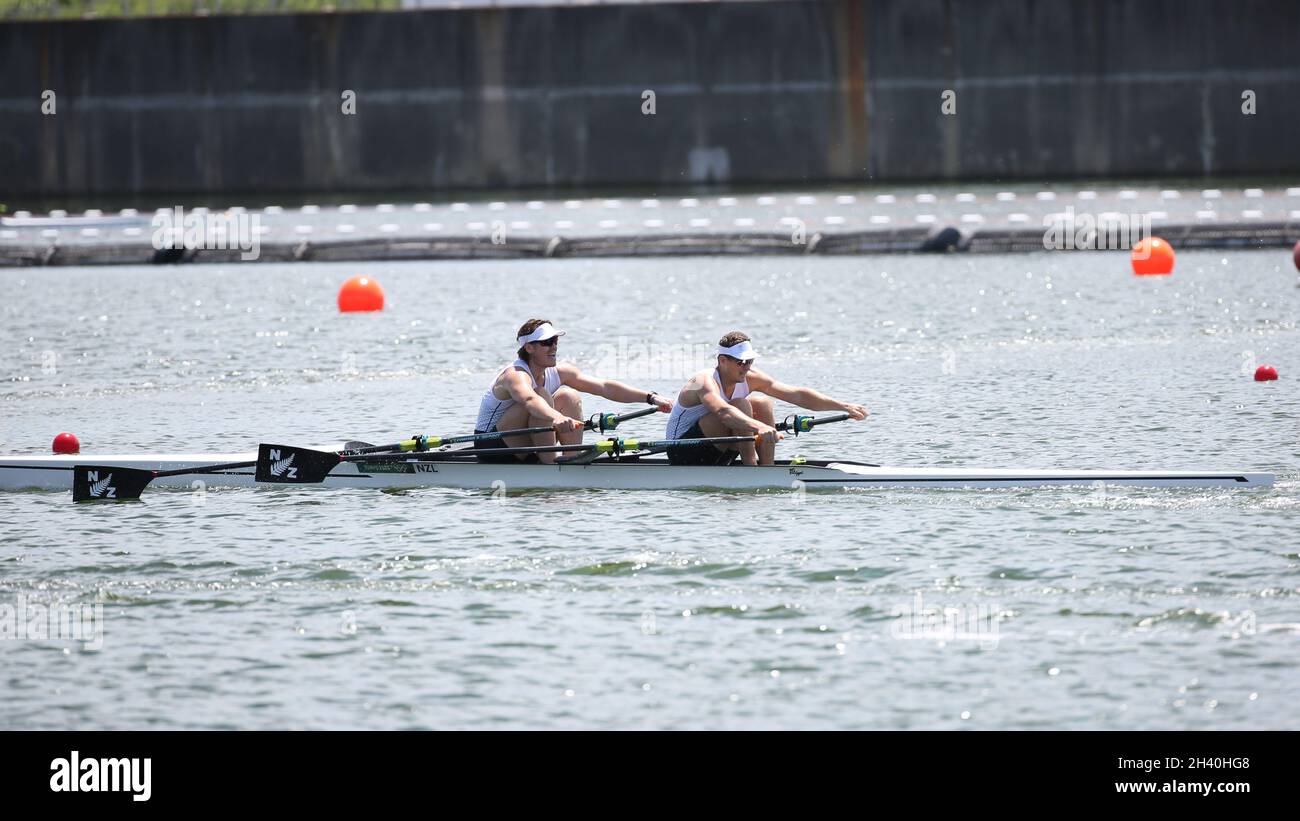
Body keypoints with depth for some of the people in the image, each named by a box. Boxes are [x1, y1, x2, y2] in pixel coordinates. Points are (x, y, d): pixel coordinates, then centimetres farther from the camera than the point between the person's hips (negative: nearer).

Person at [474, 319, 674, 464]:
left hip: (522, 444, 8)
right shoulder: (515, 375, -24)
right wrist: (557, 418, -67)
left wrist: (651, 398, -14)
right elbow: (529, 399, -48)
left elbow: (604, 387, -6)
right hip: (491, 447, -8)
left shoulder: (559, 373, -1)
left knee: (569, 396, -7)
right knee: (543, 397, -28)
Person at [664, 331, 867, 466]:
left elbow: (797, 395, -9)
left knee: (763, 404, -5)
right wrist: (759, 427, -64)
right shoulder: (706, 382, -25)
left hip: (717, 457, 8)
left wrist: (844, 406, -18)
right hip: (683, 455, -8)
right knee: (741, 405, -26)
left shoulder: (750, 378, -4)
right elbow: (722, 411, -48)